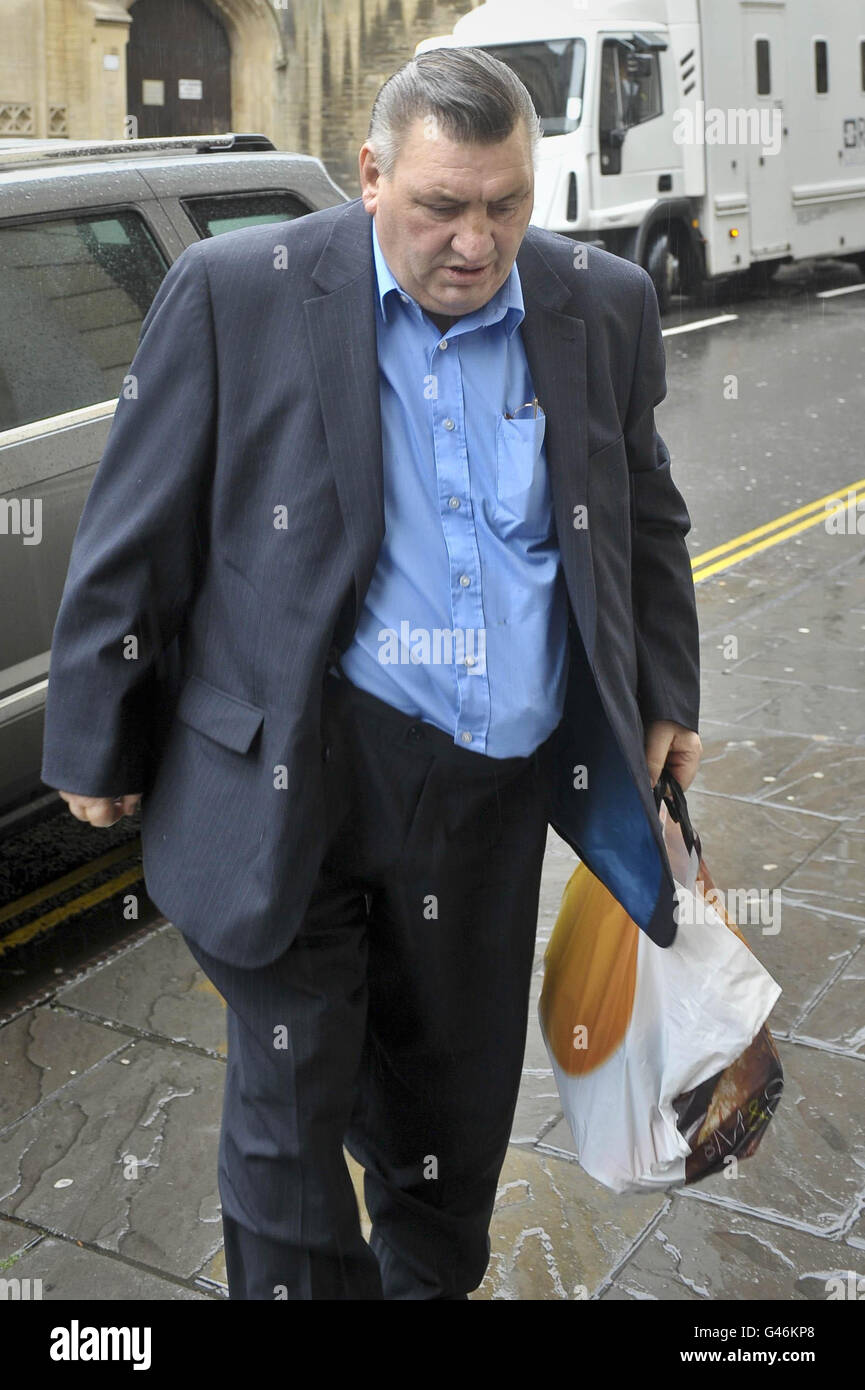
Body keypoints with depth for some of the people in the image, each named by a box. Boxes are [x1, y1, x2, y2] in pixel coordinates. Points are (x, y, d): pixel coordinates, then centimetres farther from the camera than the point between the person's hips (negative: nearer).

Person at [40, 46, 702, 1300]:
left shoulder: (603, 307, 3)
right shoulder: (236, 293, -7)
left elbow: (647, 518, 18)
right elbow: (133, 545, -3)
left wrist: (665, 698, 17)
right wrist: (97, 751, 0)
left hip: (498, 786, 4)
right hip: (295, 775, -3)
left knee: (453, 1107, 18)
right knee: (293, 1104, 3)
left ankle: (435, 1284, 43)